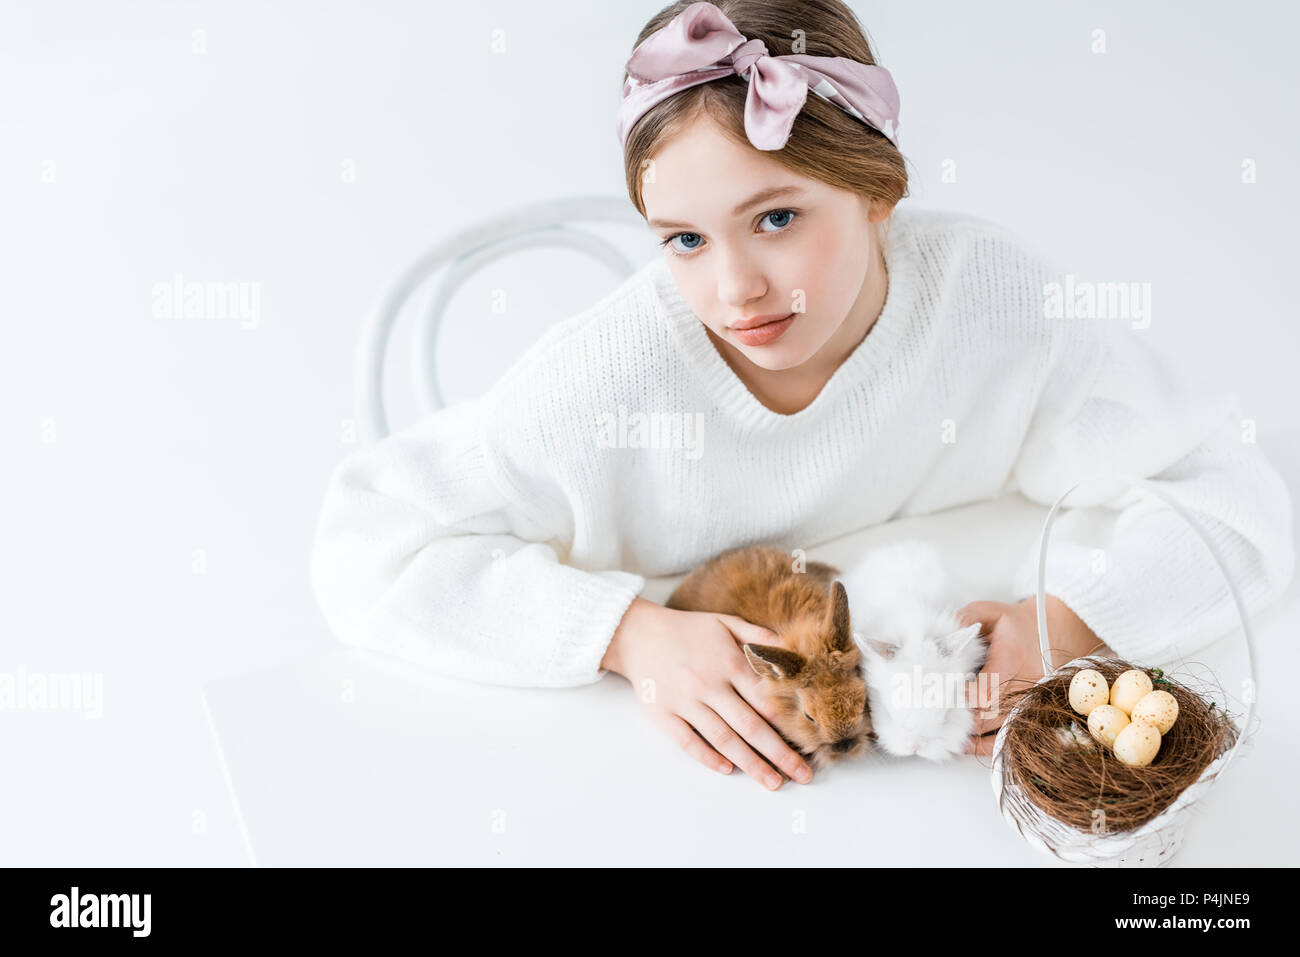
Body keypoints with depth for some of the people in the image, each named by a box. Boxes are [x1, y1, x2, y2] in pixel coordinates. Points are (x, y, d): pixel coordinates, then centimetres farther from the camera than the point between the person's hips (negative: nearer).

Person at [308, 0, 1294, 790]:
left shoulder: (994, 299, -18)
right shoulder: (605, 377, -24)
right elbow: (364, 547, -18)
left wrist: (1073, 617, -30)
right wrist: (627, 630, -28)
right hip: (675, 774, -1)